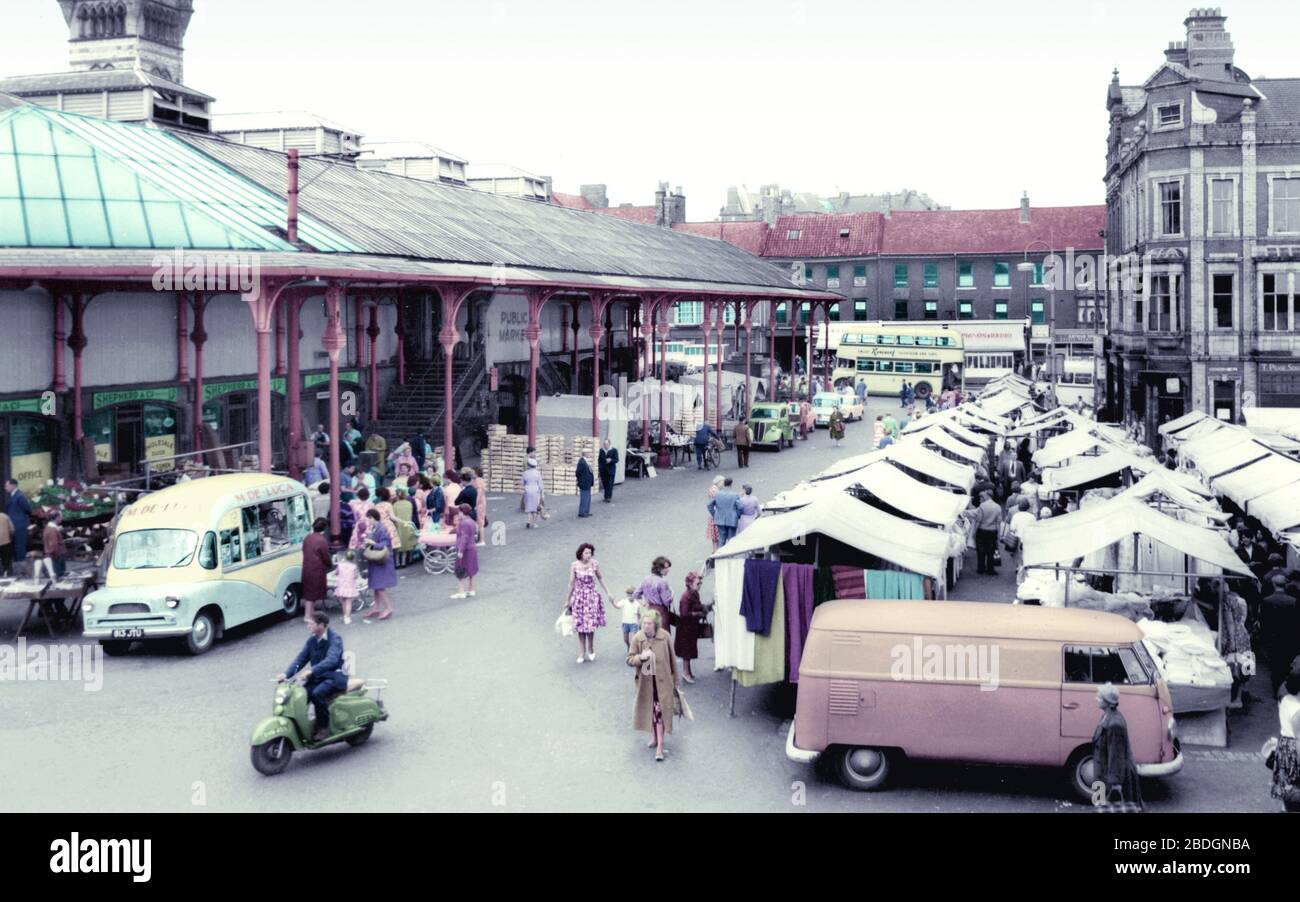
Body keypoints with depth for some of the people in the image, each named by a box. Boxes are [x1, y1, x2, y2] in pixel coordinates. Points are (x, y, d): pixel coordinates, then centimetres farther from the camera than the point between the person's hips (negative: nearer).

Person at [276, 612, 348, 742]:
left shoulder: (335, 639, -11)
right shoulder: (312, 640, 11)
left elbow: (331, 660, -27)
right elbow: (301, 659, 5)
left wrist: (311, 671, -41)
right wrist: (286, 674, -13)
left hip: (334, 676, -6)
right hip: (317, 678, 7)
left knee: (317, 693, -34)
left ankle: (323, 727, -19)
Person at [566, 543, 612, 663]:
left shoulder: (595, 564, -6)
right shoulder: (574, 566, -7)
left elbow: (601, 578, 9)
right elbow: (571, 584, 1)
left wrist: (608, 592, 10)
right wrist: (568, 600, 8)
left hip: (592, 597, 0)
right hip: (578, 597, 0)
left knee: (590, 624, -1)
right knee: (580, 625, 4)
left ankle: (590, 650, 19)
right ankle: (582, 653, 15)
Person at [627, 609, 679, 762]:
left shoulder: (664, 636, -10)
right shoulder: (637, 638, -9)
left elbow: (672, 659, 1)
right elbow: (629, 660, -5)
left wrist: (675, 680, 7)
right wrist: (640, 657, -27)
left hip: (662, 681, -2)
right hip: (645, 681, 2)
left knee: (660, 711, -6)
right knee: (649, 709, 14)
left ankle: (660, 746, -2)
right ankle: (654, 737, 36)